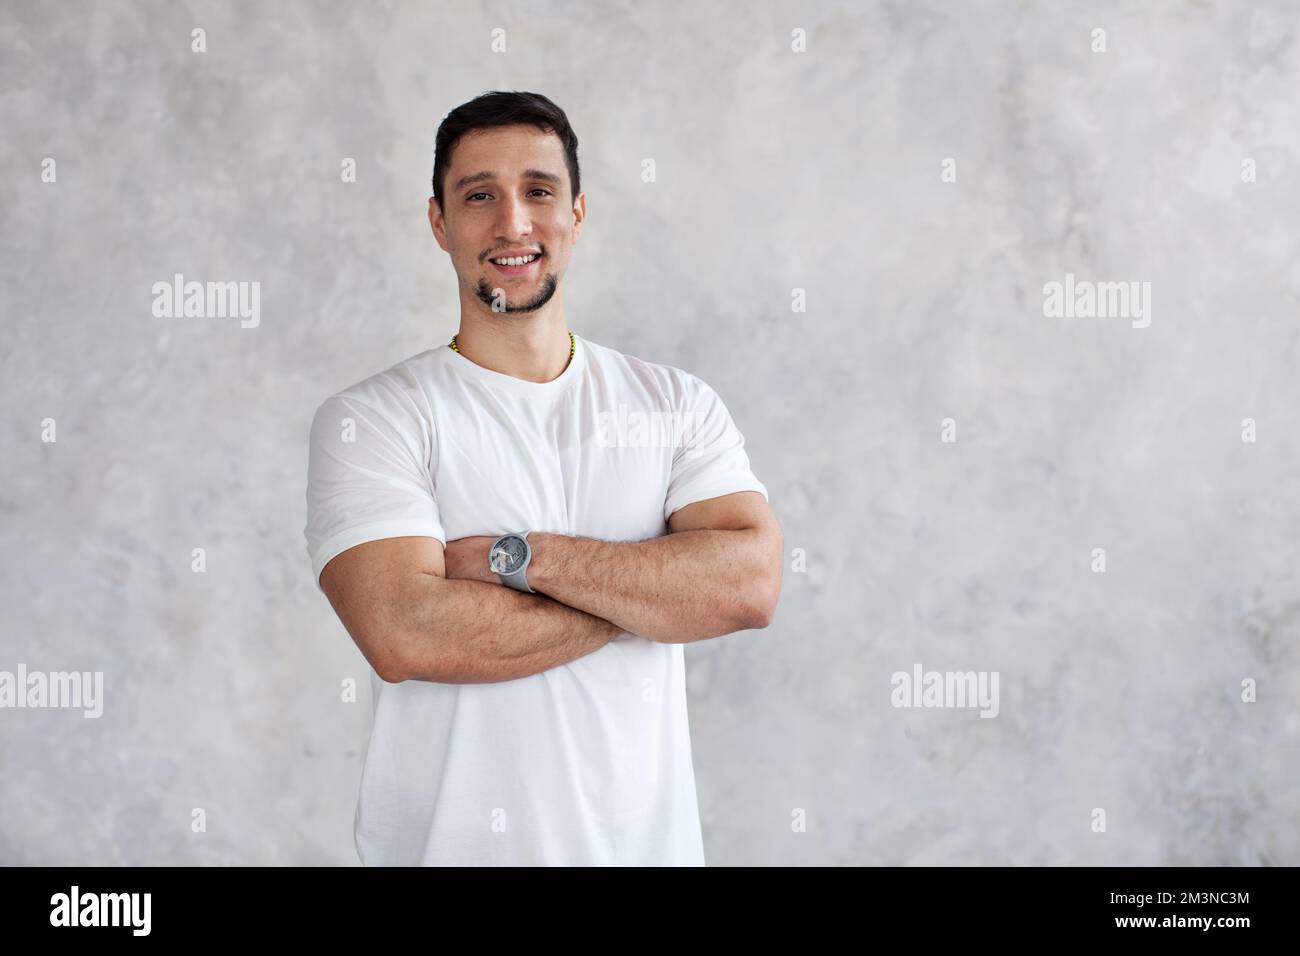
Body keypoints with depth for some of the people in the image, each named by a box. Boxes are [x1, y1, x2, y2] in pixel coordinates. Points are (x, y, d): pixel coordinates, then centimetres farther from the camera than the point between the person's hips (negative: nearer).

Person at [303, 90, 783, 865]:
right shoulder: (370, 420, -7)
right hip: (448, 840, -2)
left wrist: (518, 556, -18)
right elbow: (403, 634, -22)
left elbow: (751, 584, -13)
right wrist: (655, 590, -15)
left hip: (647, 837, 3)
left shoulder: (679, 404, 2)